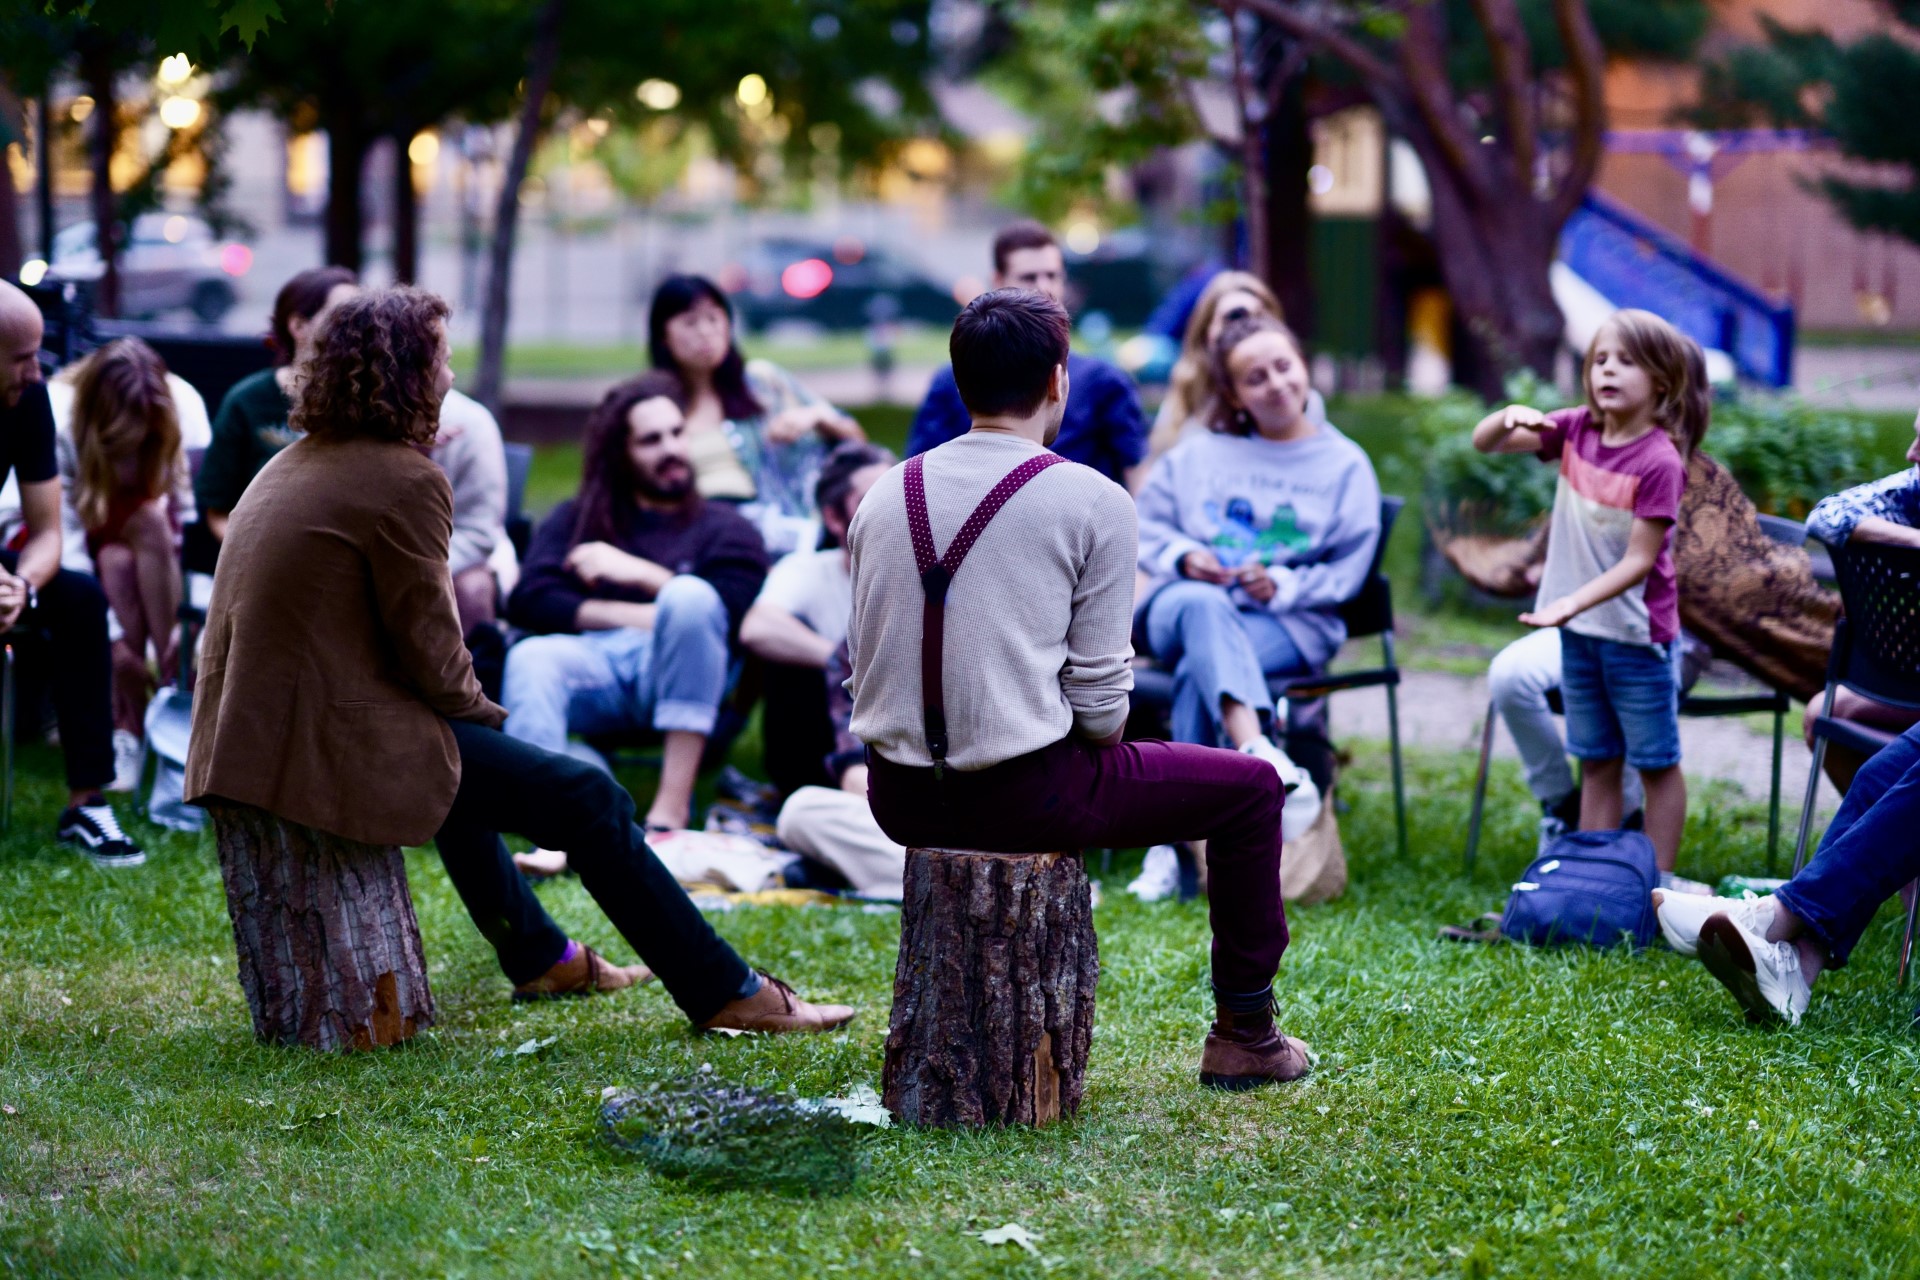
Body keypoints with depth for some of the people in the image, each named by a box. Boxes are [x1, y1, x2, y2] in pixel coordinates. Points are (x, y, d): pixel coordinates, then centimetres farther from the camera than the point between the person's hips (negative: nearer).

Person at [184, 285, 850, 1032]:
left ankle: (538, 956, 47)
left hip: (251, 734, 10)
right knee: (587, 800, -1)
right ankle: (727, 994, 2)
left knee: (462, 759, 37)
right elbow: (429, 652, -12)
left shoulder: (291, 466, 14)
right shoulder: (405, 480, -14)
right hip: (332, 745, -10)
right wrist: (482, 712, 8)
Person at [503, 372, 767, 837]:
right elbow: (528, 601, 7)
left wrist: (638, 573, -1)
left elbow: (732, 616, 0)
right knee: (530, 658, -31)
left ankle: (673, 804, -37)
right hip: (592, 663, 1)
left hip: (681, 676, -1)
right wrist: (638, 615, -2)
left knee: (689, 597, -32)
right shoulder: (577, 519, 27)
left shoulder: (724, 528, 22)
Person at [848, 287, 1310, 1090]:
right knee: (1250, 787, 15)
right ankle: (1244, 1037, 23)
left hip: (898, 797, 6)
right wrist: (1099, 744, 12)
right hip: (1026, 795, -6)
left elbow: (863, 667, 12)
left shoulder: (887, 495, 7)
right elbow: (1100, 696, -9)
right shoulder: (1091, 501, -8)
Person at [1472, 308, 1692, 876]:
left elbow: (1639, 560, -20)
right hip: (1579, 633, 6)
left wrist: (1572, 603, -29)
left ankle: (1659, 882, 12)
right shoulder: (1576, 430, 0)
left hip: (1636, 632, -6)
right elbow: (1484, 443, 1)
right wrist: (1510, 417, -21)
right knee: (1596, 763, 14)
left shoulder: (1659, 462, -19)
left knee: (1656, 764, 6)